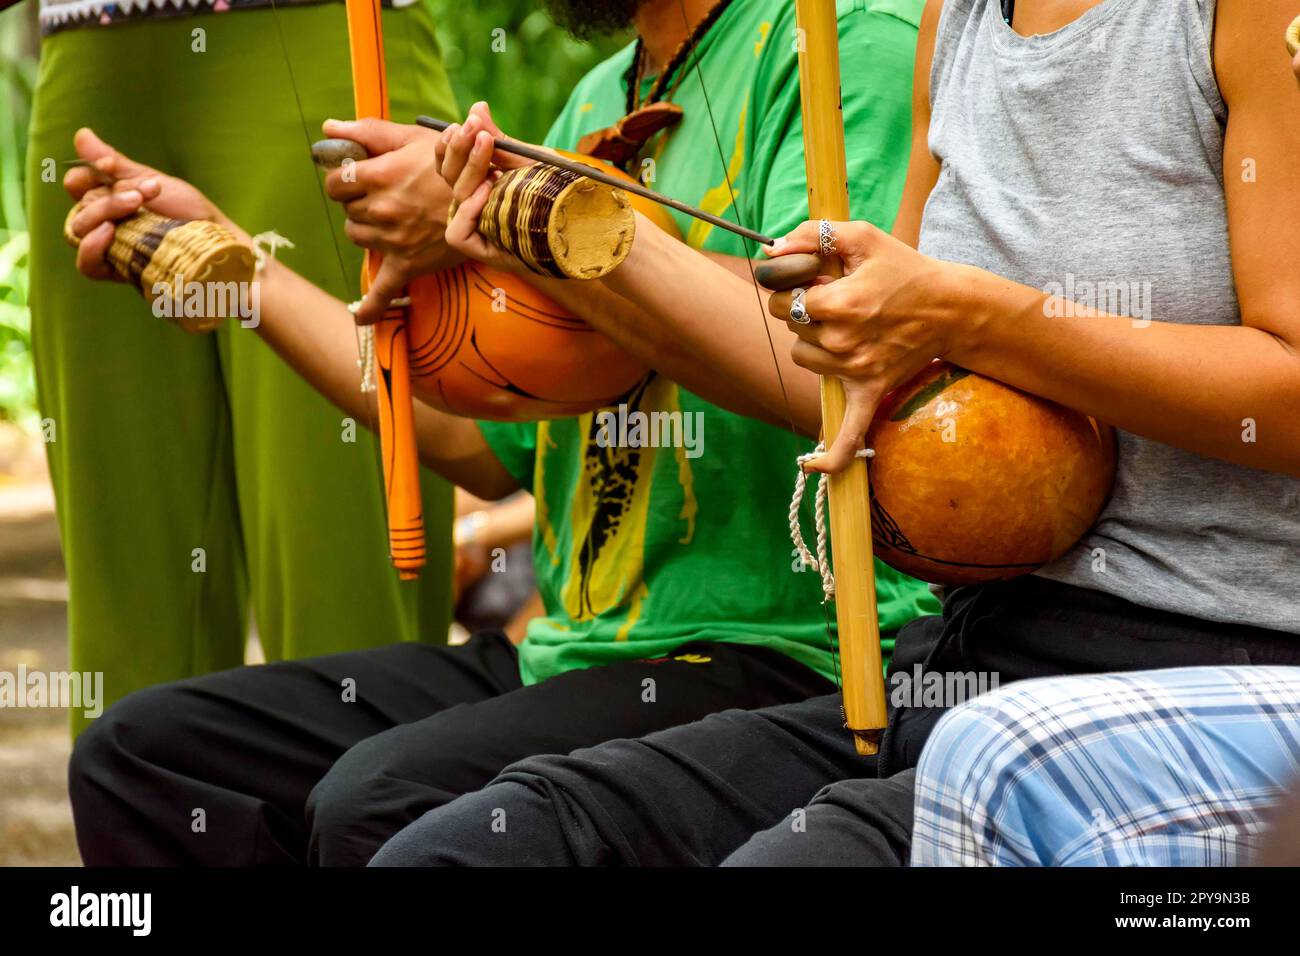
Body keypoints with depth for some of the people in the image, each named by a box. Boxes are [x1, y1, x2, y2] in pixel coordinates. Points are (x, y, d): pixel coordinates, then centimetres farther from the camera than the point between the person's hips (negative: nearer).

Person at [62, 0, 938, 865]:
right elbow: (488, 440, 19)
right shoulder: (600, 102, 20)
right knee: (140, 751, 0)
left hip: (785, 655, -9)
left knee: (383, 800, -32)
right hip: (567, 652, 9)